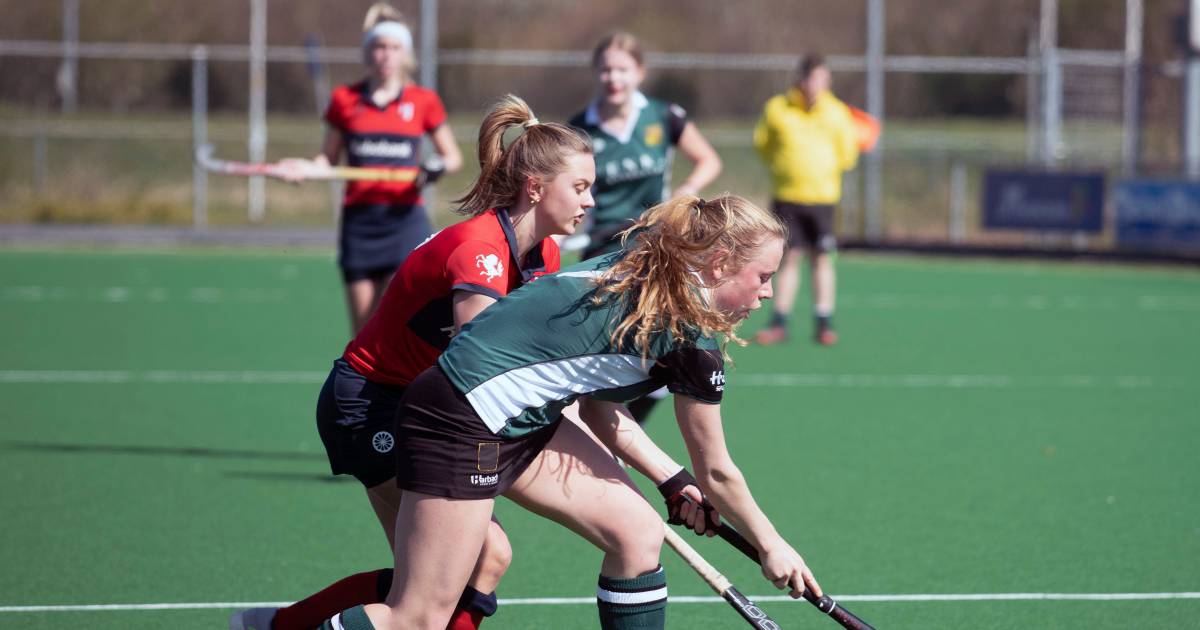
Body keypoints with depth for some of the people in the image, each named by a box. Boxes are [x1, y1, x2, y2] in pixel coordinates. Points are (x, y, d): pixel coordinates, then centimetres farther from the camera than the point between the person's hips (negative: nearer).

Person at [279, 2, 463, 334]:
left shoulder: (423, 101, 3)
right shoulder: (345, 100, 6)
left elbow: (453, 156, 10)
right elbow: (329, 157, 12)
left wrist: (439, 166, -12)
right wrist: (308, 168, -9)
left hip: (405, 219, -2)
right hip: (359, 221, 2)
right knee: (364, 334, 4)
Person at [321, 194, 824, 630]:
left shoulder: (639, 270, 9)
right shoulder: (693, 336, -15)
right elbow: (717, 475, -2)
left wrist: (673, 482, 16)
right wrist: (770, 545, 13)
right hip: (463, 424, -10)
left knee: (637, 533, 8)